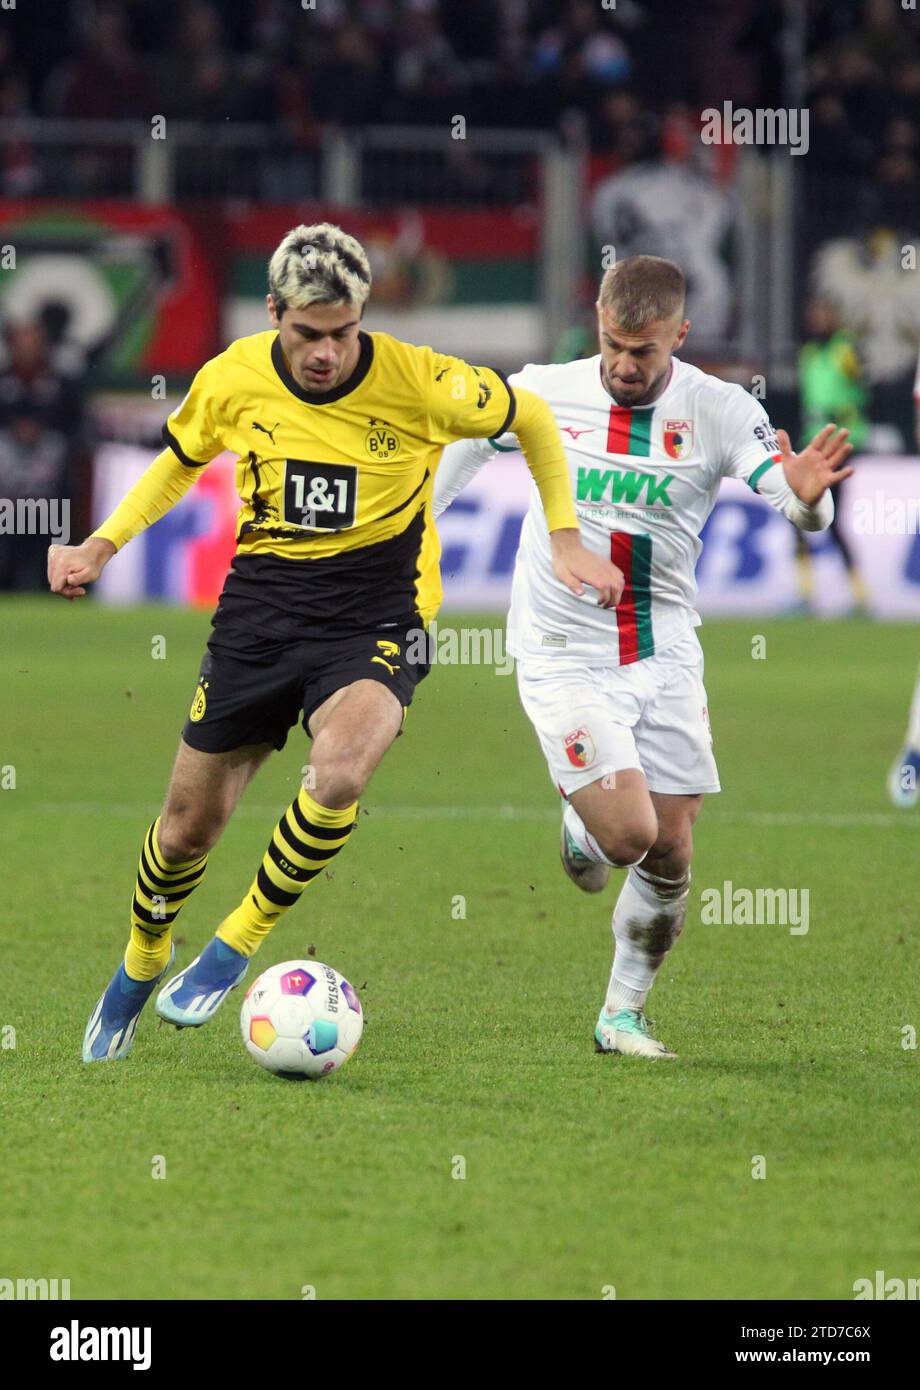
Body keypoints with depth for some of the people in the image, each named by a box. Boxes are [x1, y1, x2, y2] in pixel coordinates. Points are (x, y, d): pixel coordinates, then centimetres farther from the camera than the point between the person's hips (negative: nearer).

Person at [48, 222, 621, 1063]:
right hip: (260, 606, 3)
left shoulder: (418, 383, -15)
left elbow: (531, 418, 3)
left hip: (374, 616, -3)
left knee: (339, 772, -32)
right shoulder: (234, 380, -7)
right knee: (190, 822, 6)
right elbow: (180, 460, 16)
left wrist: (566, 542, 1)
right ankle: (141, 965, 37)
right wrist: (102, 545, 6)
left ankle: (239, 943, -10)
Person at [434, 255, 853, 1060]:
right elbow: (464, 440, 12)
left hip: (665, 659, 2)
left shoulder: (719, 412, -10)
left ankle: (623, 1014, 23)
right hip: (564, 656, -2)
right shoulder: (544, 395, -8)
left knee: (671, 856, 3)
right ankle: (579, 822, 20)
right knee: (627, 832, -17)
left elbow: (791, 500, -23)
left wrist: (807, 498, -47)